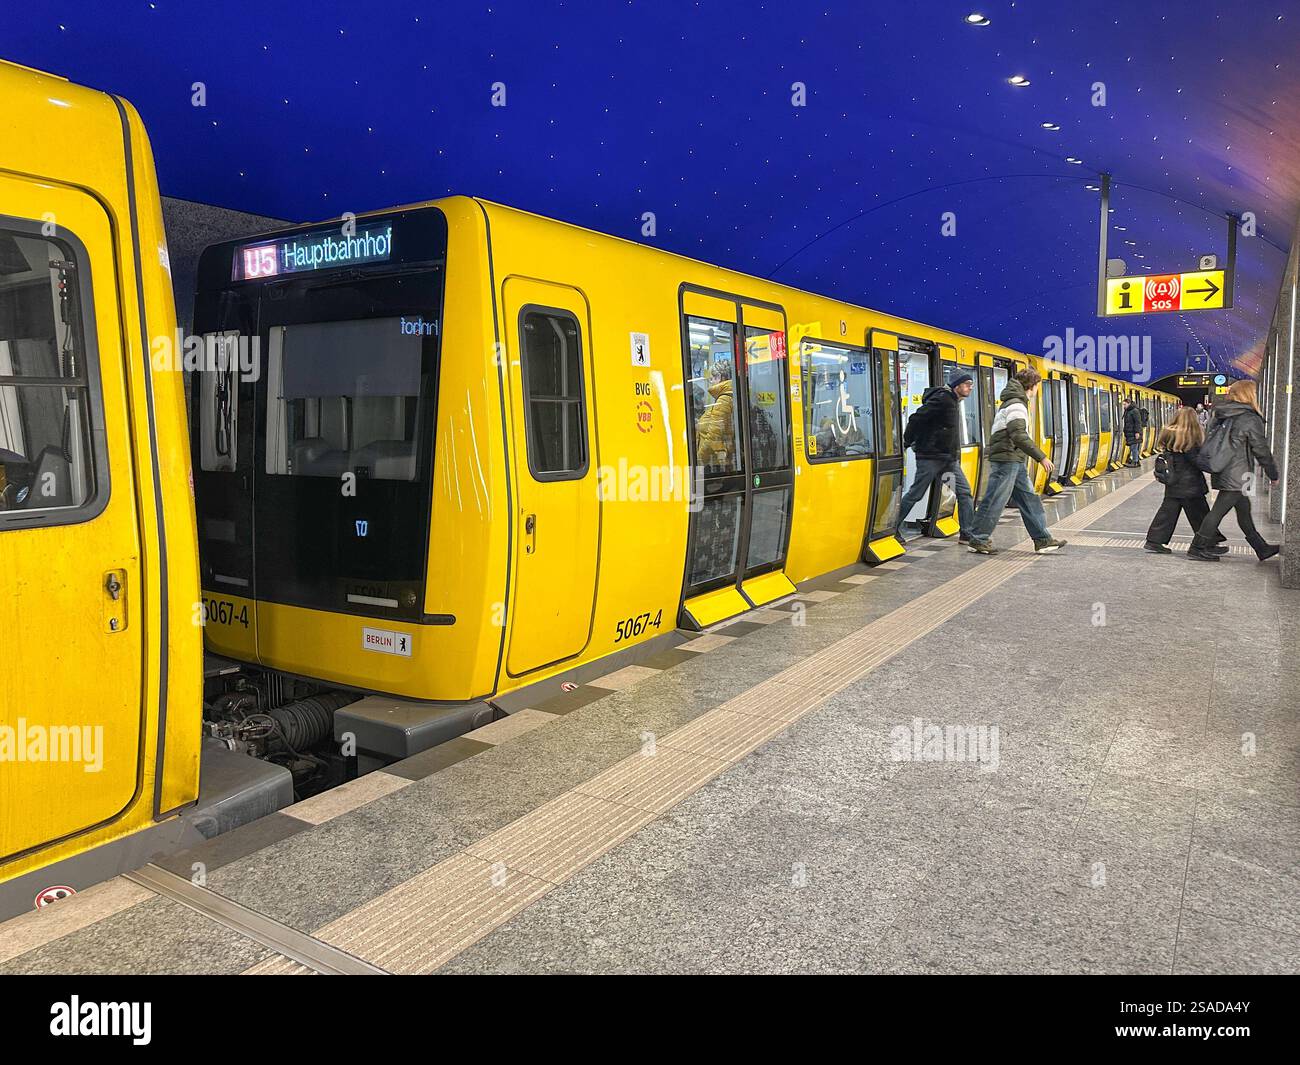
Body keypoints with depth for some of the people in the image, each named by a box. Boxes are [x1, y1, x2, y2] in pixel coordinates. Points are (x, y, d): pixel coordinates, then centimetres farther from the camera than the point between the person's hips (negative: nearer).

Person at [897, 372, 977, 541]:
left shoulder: (954, 402, 15)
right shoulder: (942, 399, -16)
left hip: (949, 458, 9)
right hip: (930, 456, -9)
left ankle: (967, 533, 5)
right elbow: (916, 419, -20)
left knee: (964, 492, 1)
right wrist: (907, 443, -11)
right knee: (915, 494, -1)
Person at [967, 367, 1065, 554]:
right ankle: (978, 540, 4)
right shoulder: (1017, 405, -14)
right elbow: (1019, 436, -25)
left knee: (1029, 498, 10)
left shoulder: (1013, 402, 18)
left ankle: (1043, 540, 12)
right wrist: (1041, 457, -22)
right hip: (1006, 460, -11)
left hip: (1014, 462, 11)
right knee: (995, 501, -4)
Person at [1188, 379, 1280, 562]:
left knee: (1244, 510, 16)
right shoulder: (1250, 420, -13)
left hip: (1221, 472, 9)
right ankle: (1197, 548, 1)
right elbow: (1261, 450, -7)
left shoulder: (1221, 416, 9)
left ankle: (1262, 548, 26)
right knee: (1219, 511, -3)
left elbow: (1211, 442, 15)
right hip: (1237, 477, -9)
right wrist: (1274, 474, 4)